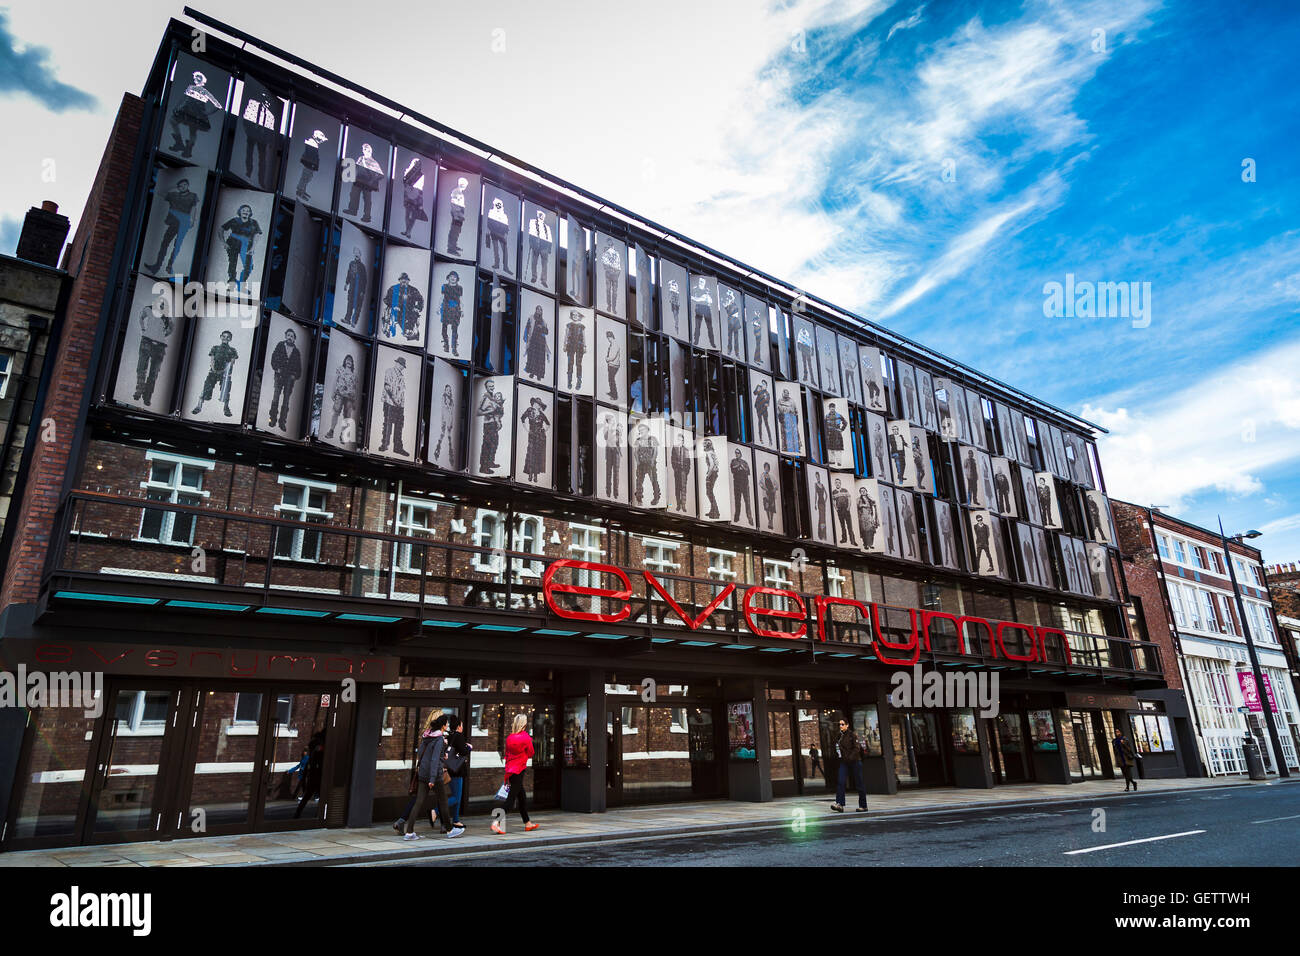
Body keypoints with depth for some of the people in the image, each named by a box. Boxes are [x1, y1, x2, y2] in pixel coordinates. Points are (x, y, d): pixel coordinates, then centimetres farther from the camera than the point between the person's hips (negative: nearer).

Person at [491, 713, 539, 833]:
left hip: (510, 770, 7)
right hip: (519, 770, -7)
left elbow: (507, 755, 11)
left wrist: (507, 773, 17)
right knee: (511, 798, -5)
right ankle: (497, 822, -14)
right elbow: (530, 753, -1)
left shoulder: (509, 738, 5)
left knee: (522, 797, 17)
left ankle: (527, 823, 26)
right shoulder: (526, 738, -12)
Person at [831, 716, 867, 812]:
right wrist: (837, 748, 0)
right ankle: (839, 804, -16)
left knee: (859, 783, 3)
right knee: (841, 782, -10)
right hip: (844, 762, 5)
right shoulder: (839, 735, 11)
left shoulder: (852, 735, -7)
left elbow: (857, 748, -14)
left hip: (855, 761, -5)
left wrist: (850, 757, -23)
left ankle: (863, 805, 15)